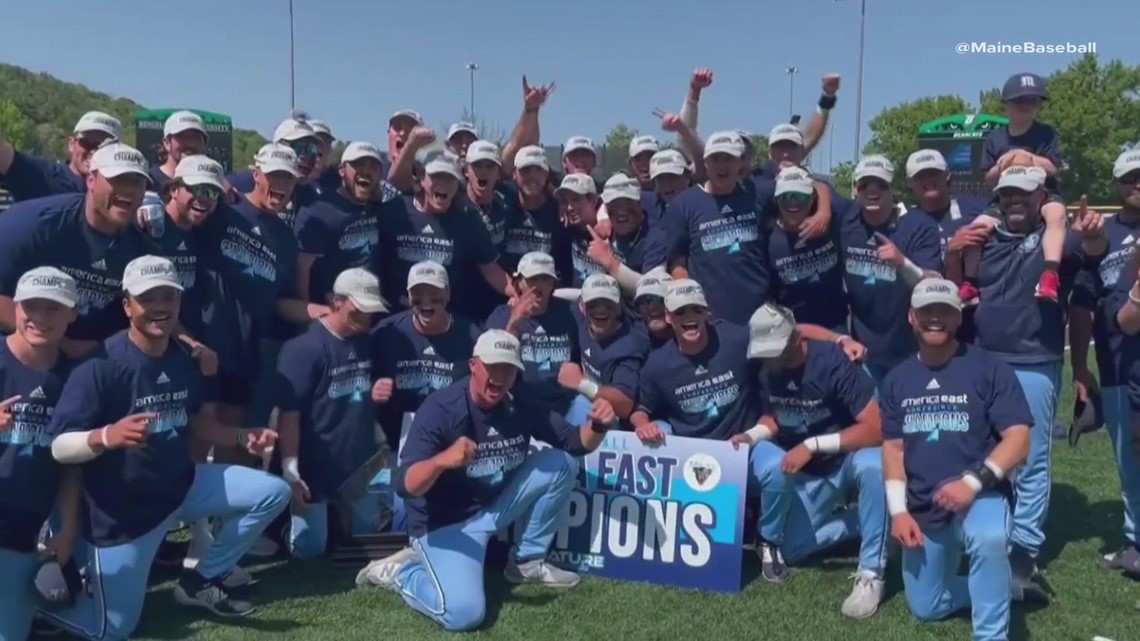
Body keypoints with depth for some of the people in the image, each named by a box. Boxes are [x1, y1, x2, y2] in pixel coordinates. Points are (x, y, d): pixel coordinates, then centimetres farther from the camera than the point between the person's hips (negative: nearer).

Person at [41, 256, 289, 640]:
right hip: (121, 511, -6)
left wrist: (242, 437, -6)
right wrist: (106, 436, -43)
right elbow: (59, 447, -23)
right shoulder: (101, 364, -21)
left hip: (182, 486, 6)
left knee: (273, 492, -2)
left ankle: (202, 581, 12)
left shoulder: (186, 359, -1)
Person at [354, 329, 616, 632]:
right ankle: (398, 571, 5)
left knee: (561, 463, -6)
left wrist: (596, 426, -23)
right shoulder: (441, 409, -23)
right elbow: (405, 485, -29)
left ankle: (527, 561, 9)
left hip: (496, 506, 6)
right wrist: (441, 461, -50)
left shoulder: (521, 407, -7)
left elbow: (574, 443, 0)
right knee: (464, 614, -25)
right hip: (445, 523, -6)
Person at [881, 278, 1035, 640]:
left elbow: (1018, 439, -13)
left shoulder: (988, 369, -7)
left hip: (980, 497, -5)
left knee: (988, 537, -40)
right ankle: (1002, 584, 35)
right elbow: (893, 447, 7)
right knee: (926, 608, 12)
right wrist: (898, 511, -3)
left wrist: (973, 482, -26)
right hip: (923, 508, 5)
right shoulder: (897, 380, 7)